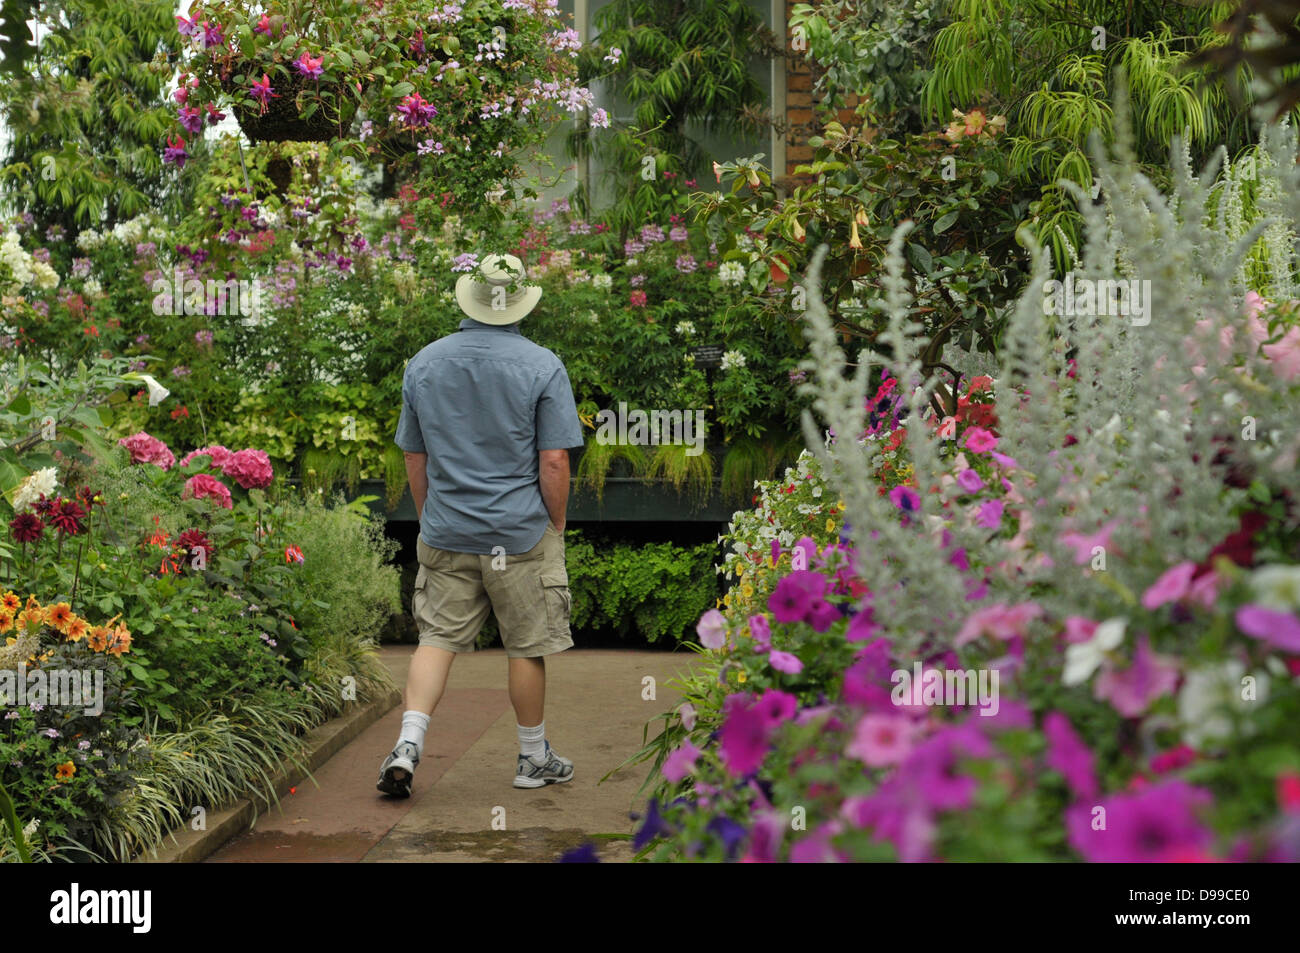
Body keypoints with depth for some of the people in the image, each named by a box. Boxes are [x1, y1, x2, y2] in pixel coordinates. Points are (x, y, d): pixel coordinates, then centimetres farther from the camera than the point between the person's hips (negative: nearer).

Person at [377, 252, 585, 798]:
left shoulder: (423, 365, 5)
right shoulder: (541, 367, -8)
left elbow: (414, 457, 11)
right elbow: (553, 461, -11)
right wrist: (557, 527, 2)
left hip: (445, 534, 3)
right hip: (521, 535, -3)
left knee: (437, 638, 9)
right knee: (527, 647, 8)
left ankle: (408, 743, -5)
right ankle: (533, 758, 20)